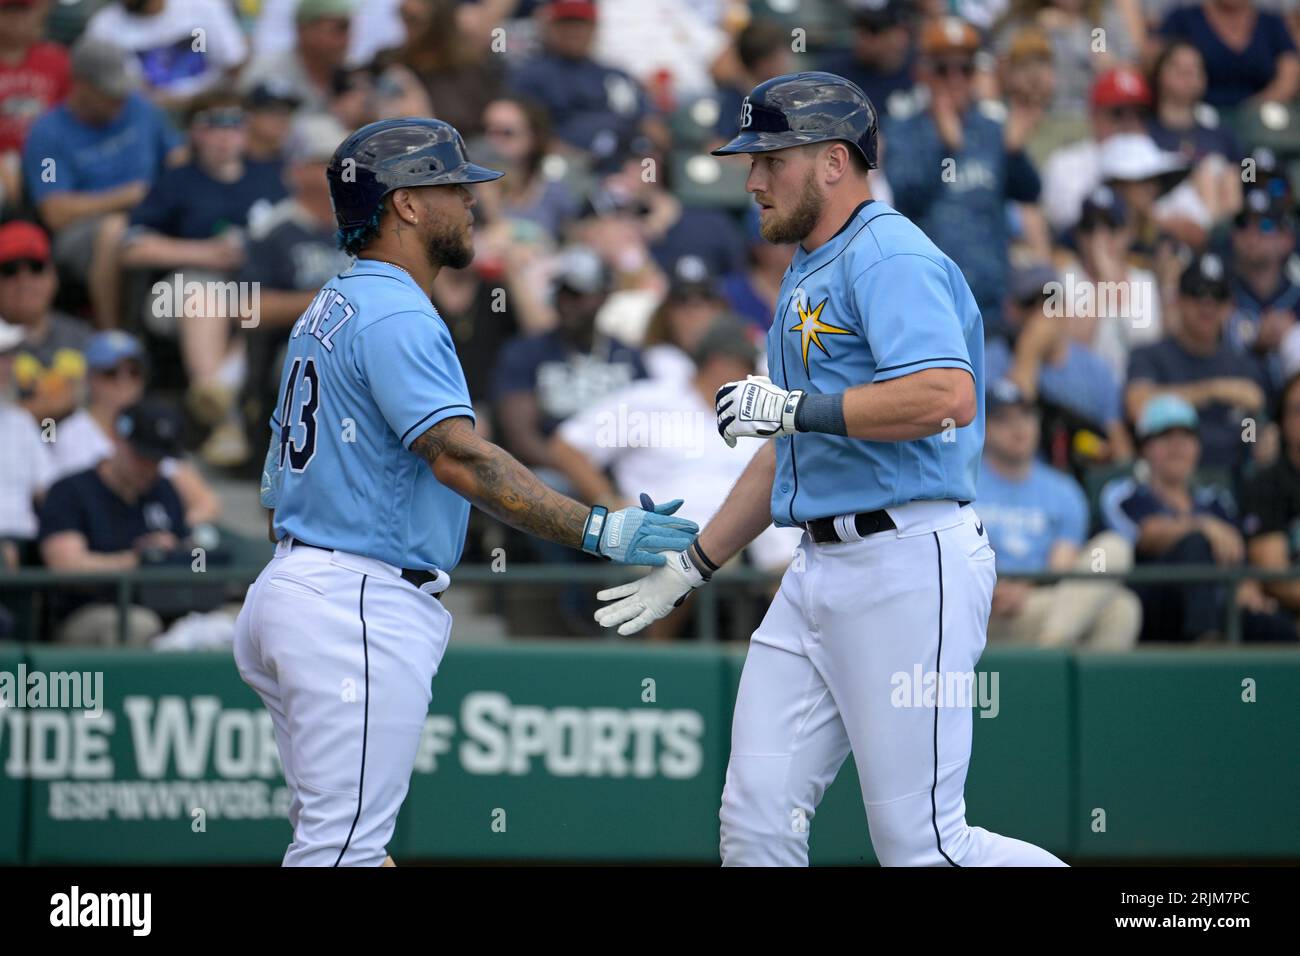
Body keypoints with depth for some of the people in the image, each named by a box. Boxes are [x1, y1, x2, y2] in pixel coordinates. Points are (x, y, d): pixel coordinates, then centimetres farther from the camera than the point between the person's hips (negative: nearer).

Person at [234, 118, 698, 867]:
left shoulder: (333, 308, 18)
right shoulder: (396, 314, -14)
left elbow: (279, 481, 22)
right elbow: (460, 459, -26)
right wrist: (599, 531, -28)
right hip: (362, 608, -11)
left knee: (338, 840, 14)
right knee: (344, 845, -11)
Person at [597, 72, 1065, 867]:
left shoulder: (891, 257, -11)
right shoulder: (809, 274, 21)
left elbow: (948, 397, -27)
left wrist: (794, 407, -20)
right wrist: (689, 569, 28)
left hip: (908, 568, -10)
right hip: (819, 572, 10)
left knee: (922, 844, -9)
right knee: (756, 821, 4)